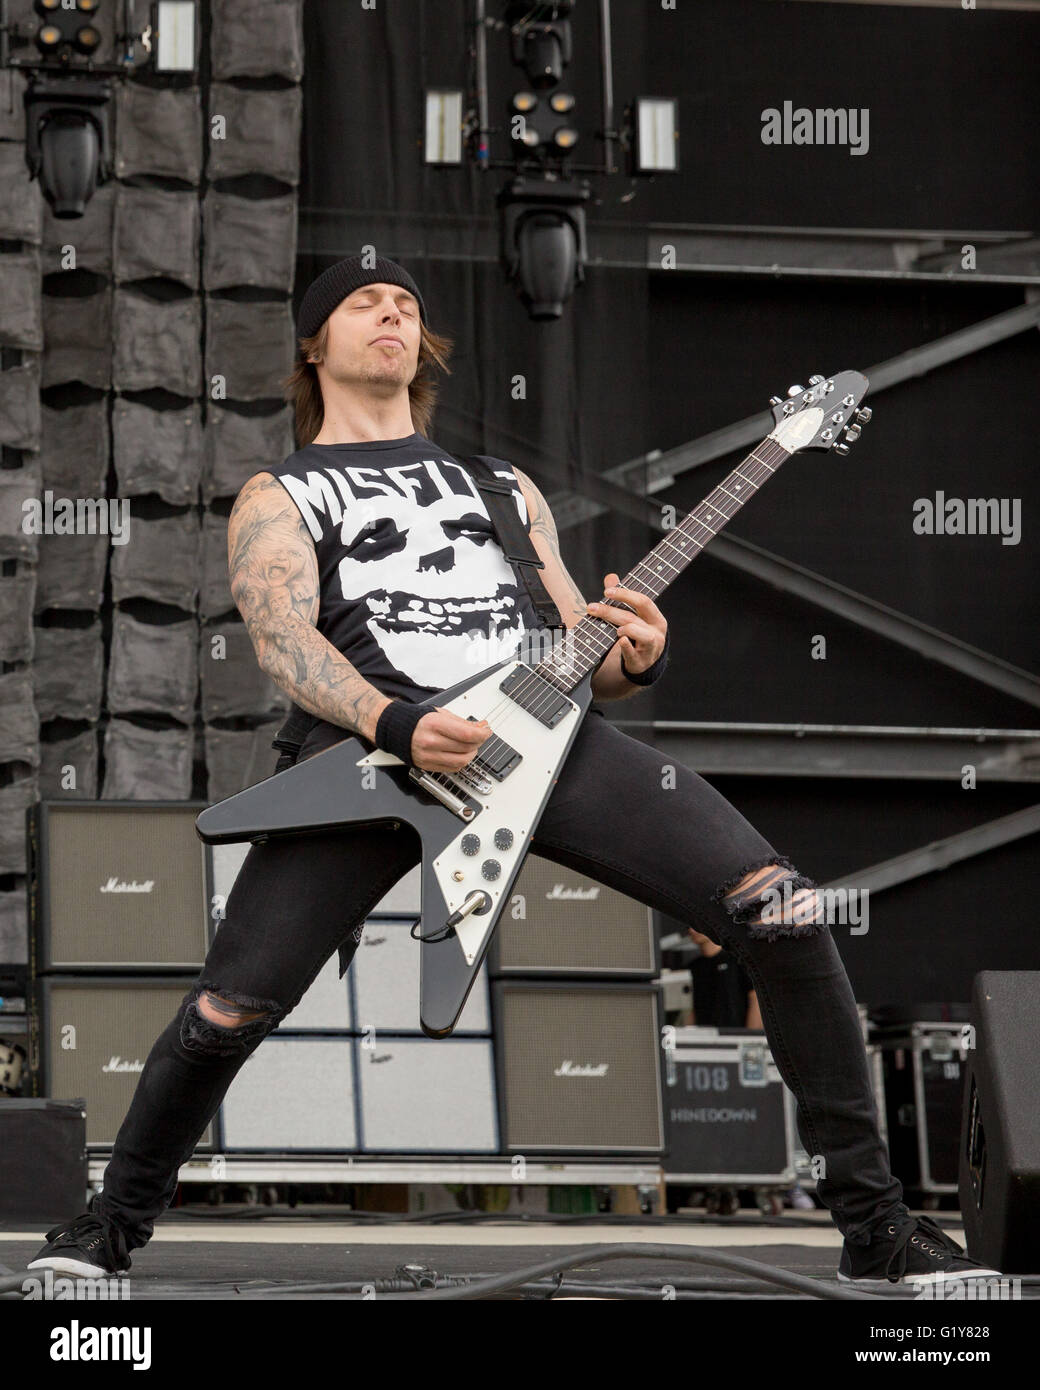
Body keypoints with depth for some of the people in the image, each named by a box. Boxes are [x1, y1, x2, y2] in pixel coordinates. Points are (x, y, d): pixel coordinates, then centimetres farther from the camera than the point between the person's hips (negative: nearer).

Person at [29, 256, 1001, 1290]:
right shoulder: (279, 496, 18)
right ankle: (114, 1222, 11)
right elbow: (282, 635, -2)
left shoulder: (503, 486, 32)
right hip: (372, 740, -3)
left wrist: (630, 656, 1)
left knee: (779, 908, -15)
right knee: (231, 1005, -18)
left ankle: (874, 1227, -6)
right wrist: (397, 726, -22)